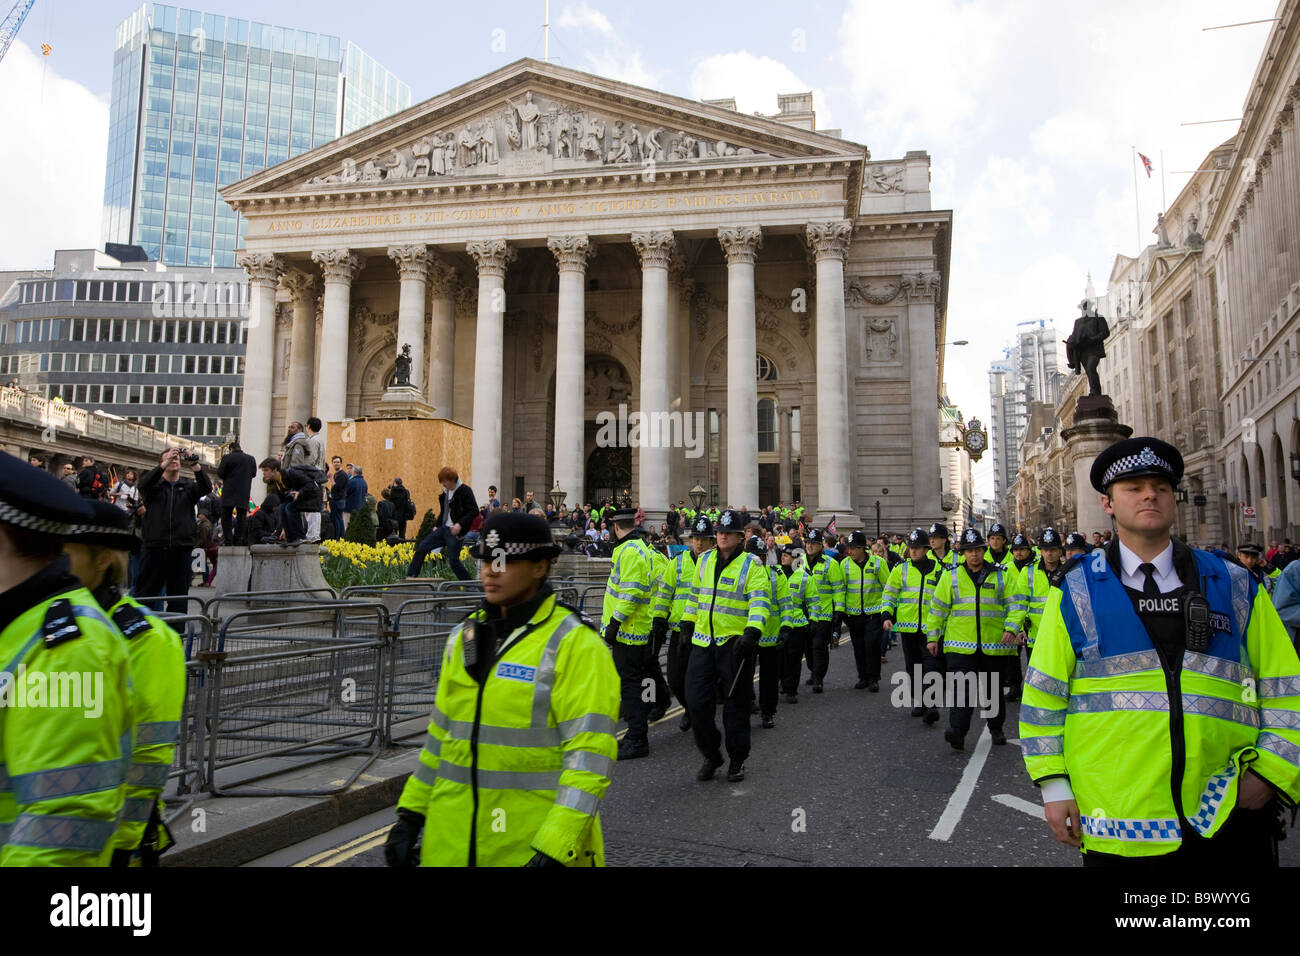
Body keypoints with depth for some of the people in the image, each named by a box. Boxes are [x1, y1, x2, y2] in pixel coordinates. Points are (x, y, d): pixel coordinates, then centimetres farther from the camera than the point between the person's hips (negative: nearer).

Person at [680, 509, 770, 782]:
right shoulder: (705, 560, 11)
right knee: (696, 701, 2)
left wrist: (752, 632, -27)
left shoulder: (751, 565, -6)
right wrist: (687, 622, 21)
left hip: (735, 644, -5)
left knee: (735, 705, 5)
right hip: (703, 643, 5)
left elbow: (760, 603, -14)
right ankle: (711, 756, 20)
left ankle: (737, 760, 22)